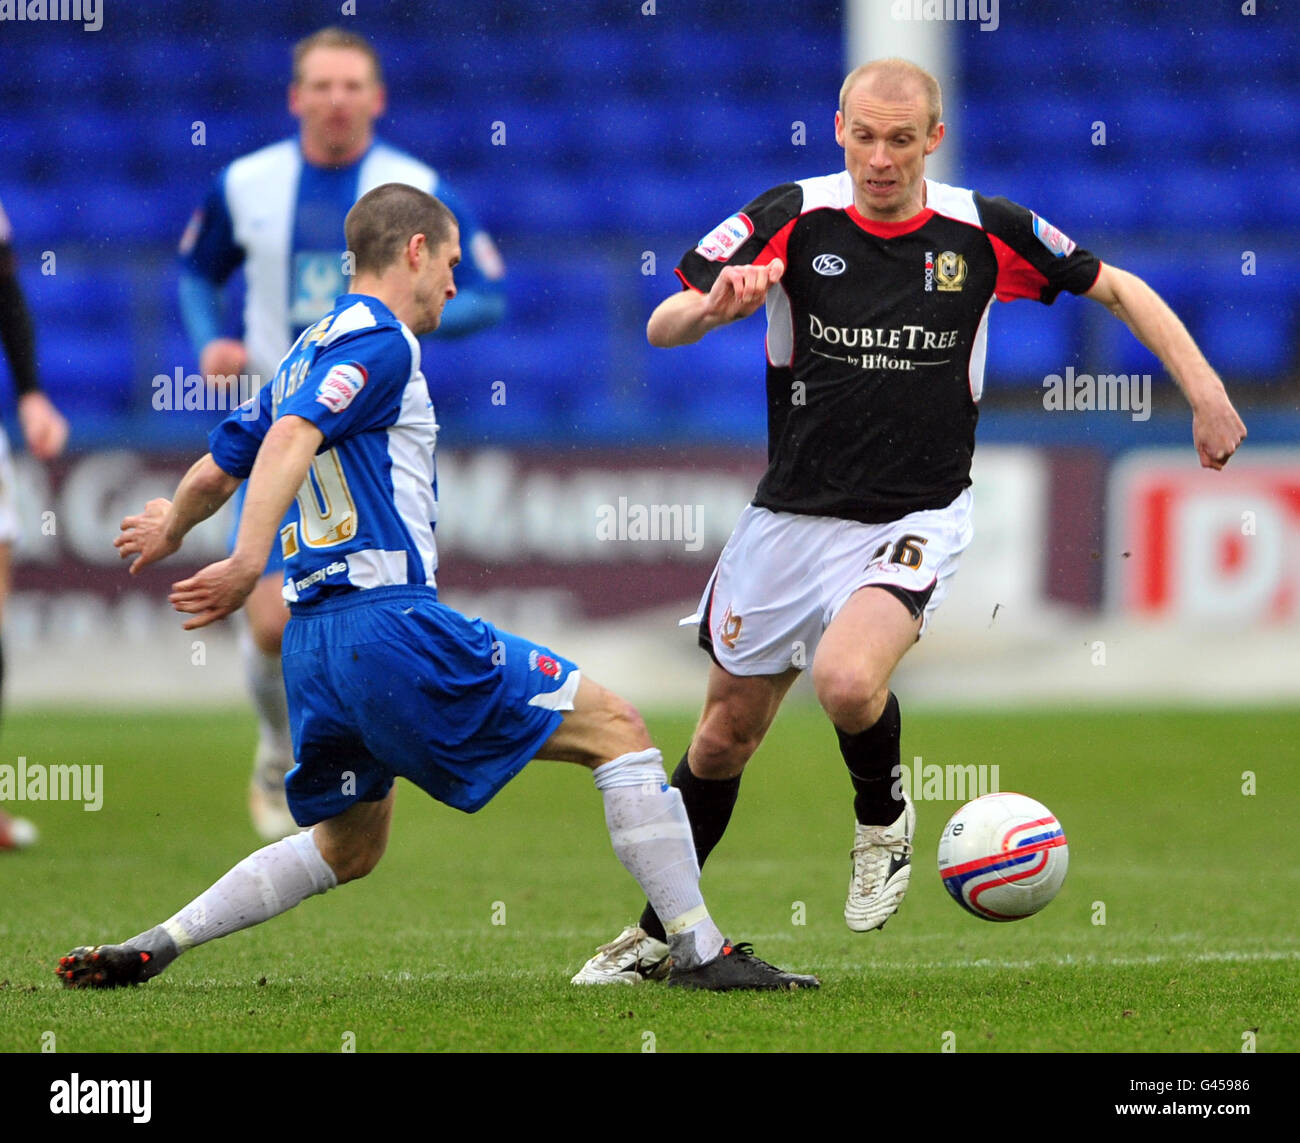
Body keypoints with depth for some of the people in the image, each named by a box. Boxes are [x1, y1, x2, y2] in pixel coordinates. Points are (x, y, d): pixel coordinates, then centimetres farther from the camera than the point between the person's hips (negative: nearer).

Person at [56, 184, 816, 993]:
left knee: (348, 849, 24)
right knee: (616, 729, -5)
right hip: (388, 617, -10)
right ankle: (698, 950, -9)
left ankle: (147, 949, 16)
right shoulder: (378, 342, -6)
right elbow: (289, 440, -22)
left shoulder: (309, 354, 21)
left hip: (313, 644, 10)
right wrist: (248, 562, -33)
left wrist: (168, 531, 51)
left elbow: (213, 475, 30)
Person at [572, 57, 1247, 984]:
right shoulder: (792, 218, -8)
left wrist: (1206, 391, -3)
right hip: (793, 517, 2)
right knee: (726, 737, 10)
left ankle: (883, 815, 3)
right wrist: (714, 306, -32)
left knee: (847, 680, -30)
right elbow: (661, 329, -9)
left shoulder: (984, 232, -7)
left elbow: (1116, 289, 5)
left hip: (915, 523, -2)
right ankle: (659, 934, 30)